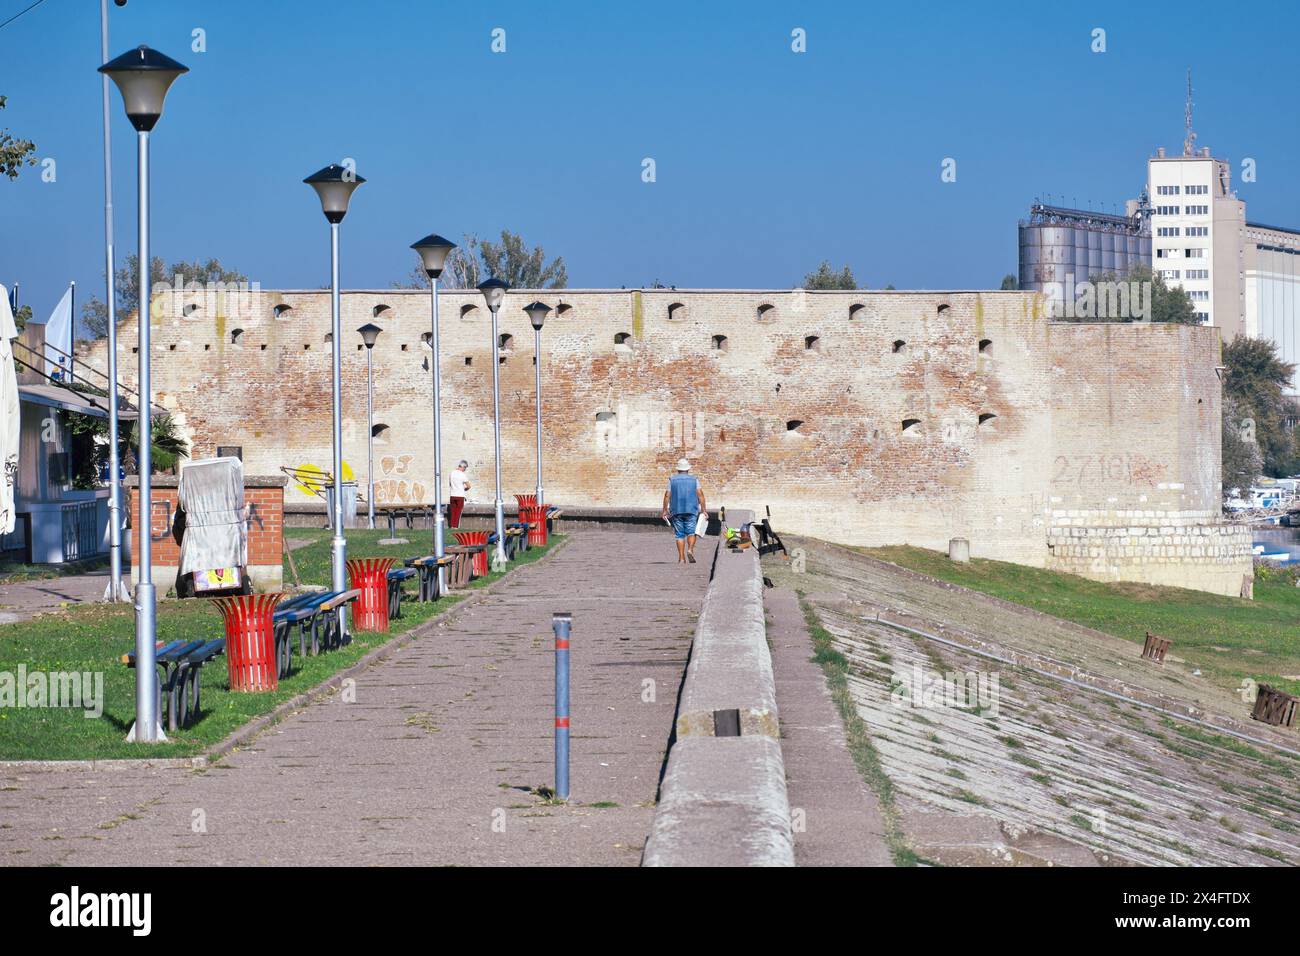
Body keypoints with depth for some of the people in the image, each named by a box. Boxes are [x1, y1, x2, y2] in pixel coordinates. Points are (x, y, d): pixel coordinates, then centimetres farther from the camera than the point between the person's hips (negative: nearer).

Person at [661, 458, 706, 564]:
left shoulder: (672, 480, 7)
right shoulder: (694, 479, 7)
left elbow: (667, 495, 1)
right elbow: (700, 494, -3)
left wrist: (665, 510, 3)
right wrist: (703, 509, -2)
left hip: (676, 511, 1)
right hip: (691, 510, -1)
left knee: (680, 534, 4)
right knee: (691, 532, 4)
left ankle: (681, 558, 0)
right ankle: (690, 549, -22)